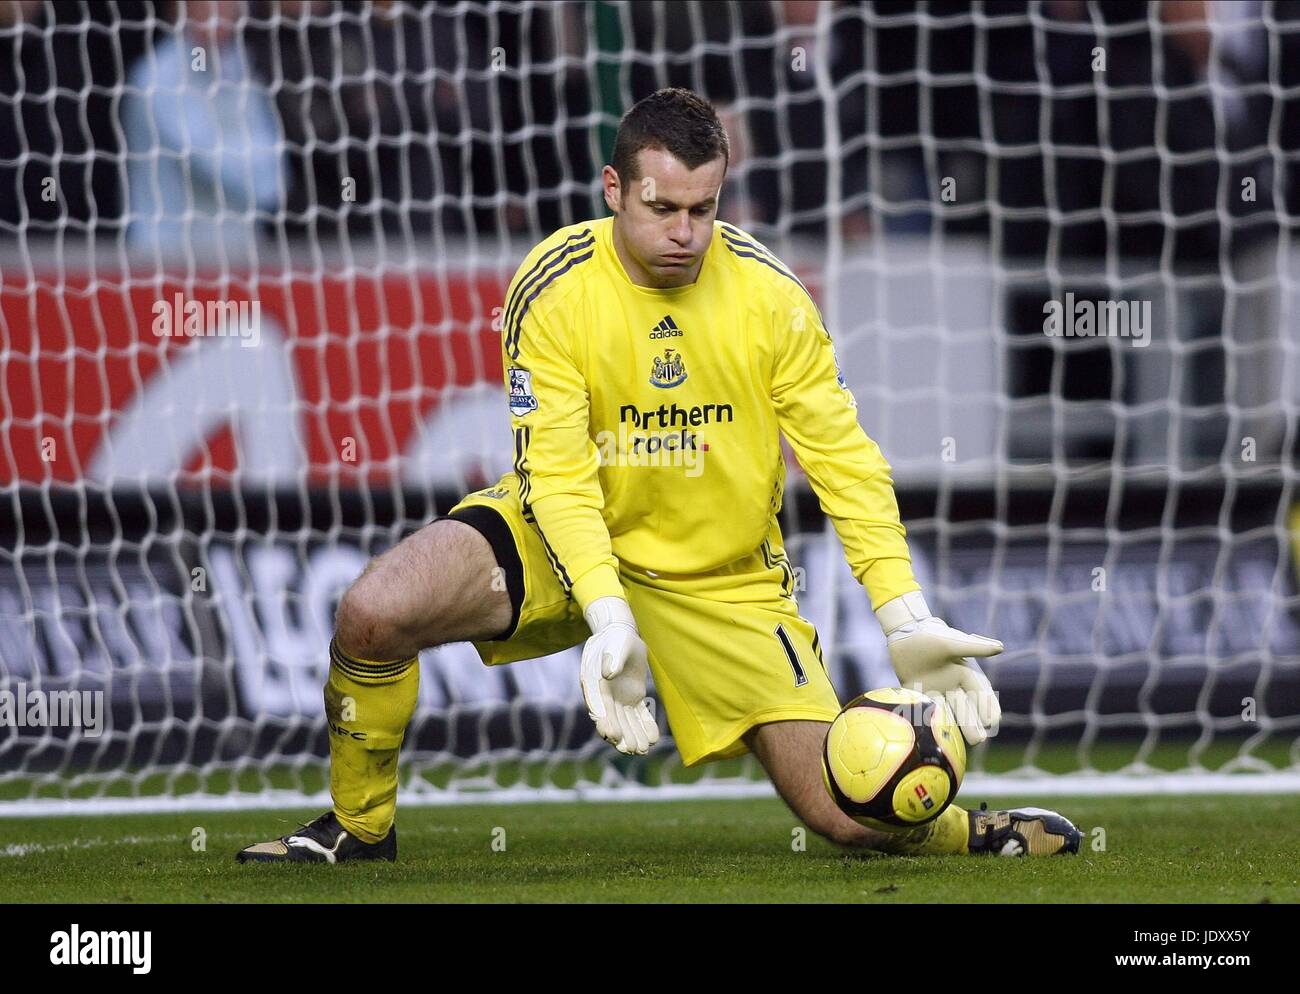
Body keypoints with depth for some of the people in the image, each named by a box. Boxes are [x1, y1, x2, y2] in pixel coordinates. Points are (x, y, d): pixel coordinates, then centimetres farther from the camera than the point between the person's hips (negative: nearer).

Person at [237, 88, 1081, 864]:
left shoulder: (769, 295, -13)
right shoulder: (552, 290, -17)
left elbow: (845, 461, -10)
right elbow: (557, 474, -20)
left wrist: (908, 620, -20)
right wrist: (608, 622, -34)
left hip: (722, 576, 0)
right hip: (563, 541, 0)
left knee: (850, 813, -10)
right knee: (373, 615, -25)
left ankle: (964, 833, 26)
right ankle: (359, 827, 2)